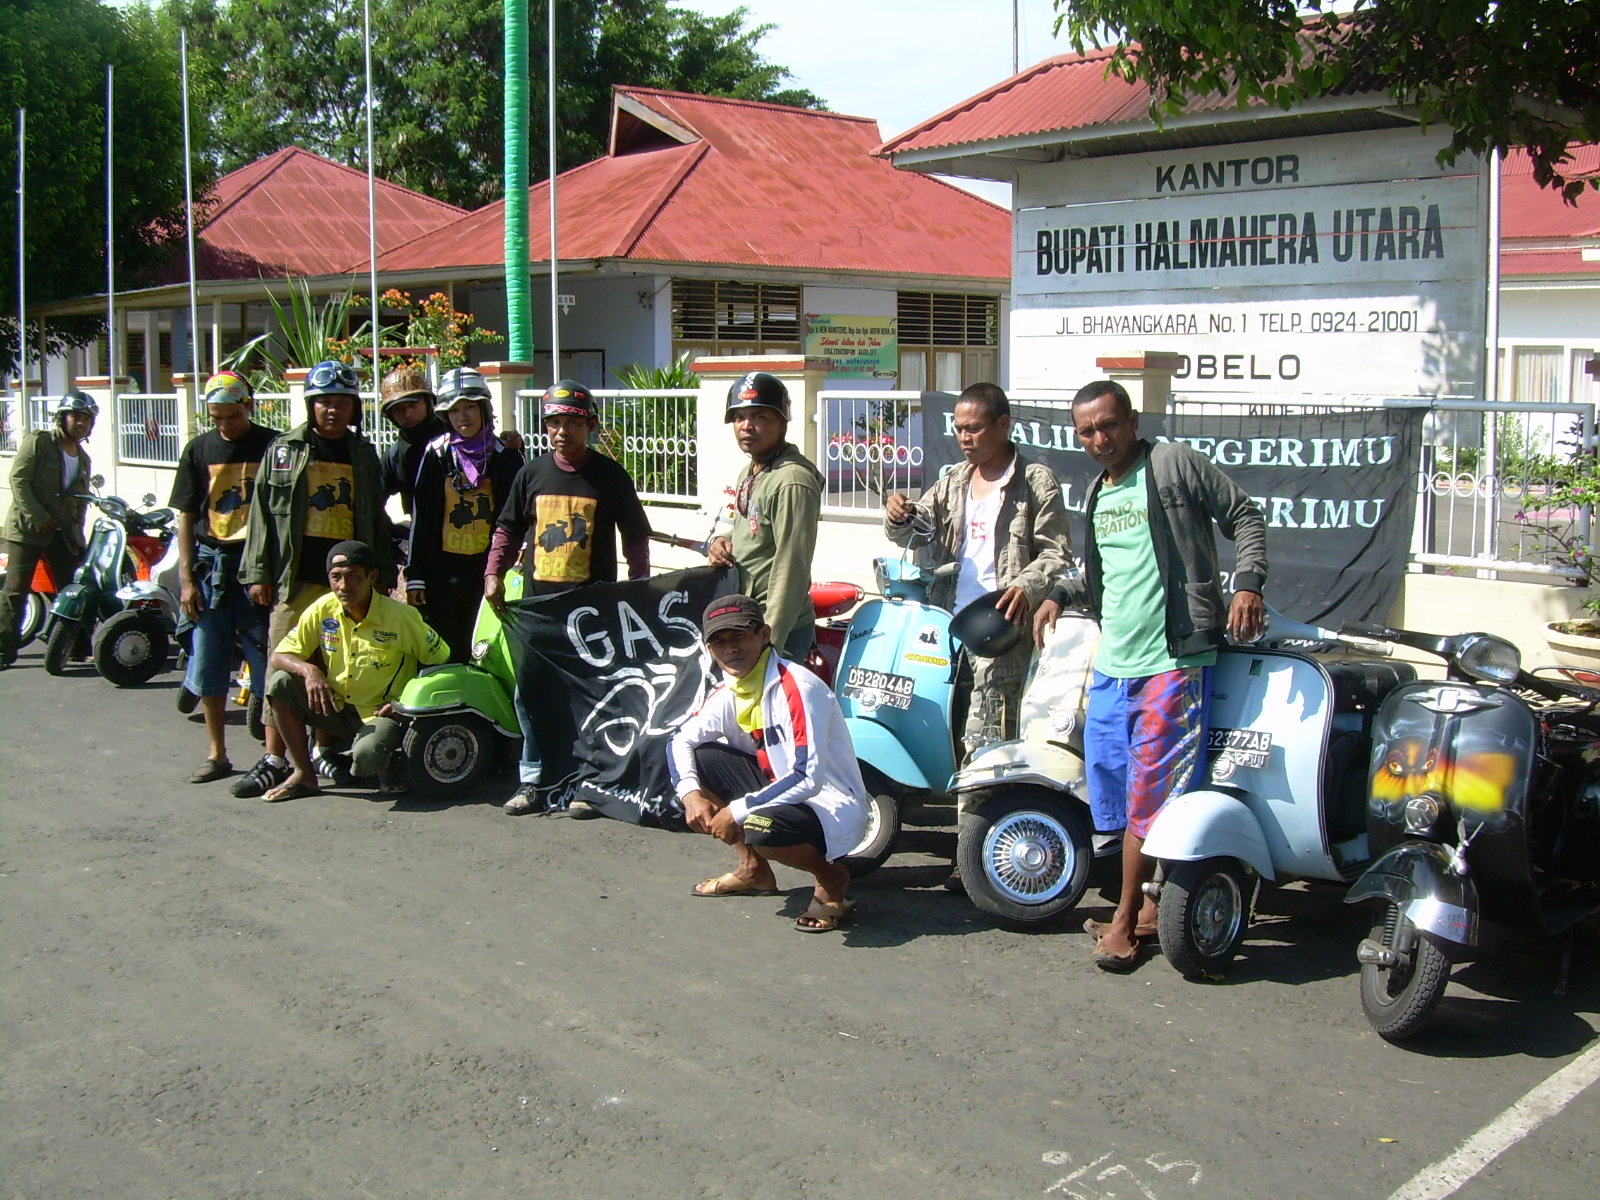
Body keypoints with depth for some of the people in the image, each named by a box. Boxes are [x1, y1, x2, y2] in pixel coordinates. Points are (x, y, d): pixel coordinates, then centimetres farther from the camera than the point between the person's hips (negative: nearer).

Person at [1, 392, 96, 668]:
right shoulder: (37, 442, -1)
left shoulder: (84, 459, 19)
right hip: (27, 529, -6)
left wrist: (77, 530, 6)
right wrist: (37, 517, -16)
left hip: (65, 533, 6)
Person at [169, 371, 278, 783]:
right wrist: (186, 578, 2)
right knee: (208, 665, 8)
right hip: (211, 566, 3)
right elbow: (187, 516, 9)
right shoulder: (199, 450, 8)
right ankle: (217, 755, 20)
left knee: (269, 664, -2)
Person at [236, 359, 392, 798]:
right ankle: (274, 760, 1)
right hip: (296, 577, -2)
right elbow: (263, 512, 4)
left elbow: (376, 518, 17)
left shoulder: (364, 454, 13)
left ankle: (330, 751, 18)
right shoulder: (284, 449, 6)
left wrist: (382, 574, 13)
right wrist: (258, 573, -1)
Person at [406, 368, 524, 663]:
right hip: (443, 569, 0)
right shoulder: (436, 455, 3)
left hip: (487, 568, 0)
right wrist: (414, 575, 0)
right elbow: (420, 518, 4)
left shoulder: (506, 456, 3)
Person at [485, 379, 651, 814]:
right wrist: (494, 573, 7)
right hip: (537, 602, 3)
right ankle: (532, 780, 17)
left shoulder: (610, 475, 1)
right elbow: (508, 530, 17)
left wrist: (638, 584, 2)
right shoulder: (532, 473, 8)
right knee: (530, 695, 6)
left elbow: (636, 535, 7)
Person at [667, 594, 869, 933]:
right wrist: (690, 793, -11)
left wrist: (737, 810, -26)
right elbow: (680, 739, 9)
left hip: (834, 807, -8)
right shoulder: (729, 692, 1)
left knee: (762, 828, -37)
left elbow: (808, 777, -30)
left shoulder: (797, 688, -23)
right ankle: (753, 868, 11)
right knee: (702, 757, 1)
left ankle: (831, 877, -3)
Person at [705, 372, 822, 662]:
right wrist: (721, 542, 4)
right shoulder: (749, 472, 12)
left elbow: (791, 570, -22)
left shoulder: (792, 482, -19)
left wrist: (767, 643, -23)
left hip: (780, 631, -9)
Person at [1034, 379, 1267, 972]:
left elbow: (1244, 515, -2)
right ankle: (1150, 903, 24)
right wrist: (1059, 594, 14)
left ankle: (1126, 918, 5)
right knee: (1111, 789, 10)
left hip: (1170, 662, -8)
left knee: (1148, 795, -6)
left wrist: (1248, 583, -15)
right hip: (1110, 663, 8)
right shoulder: (1098, 494, 18)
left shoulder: (1174, 463, -4)